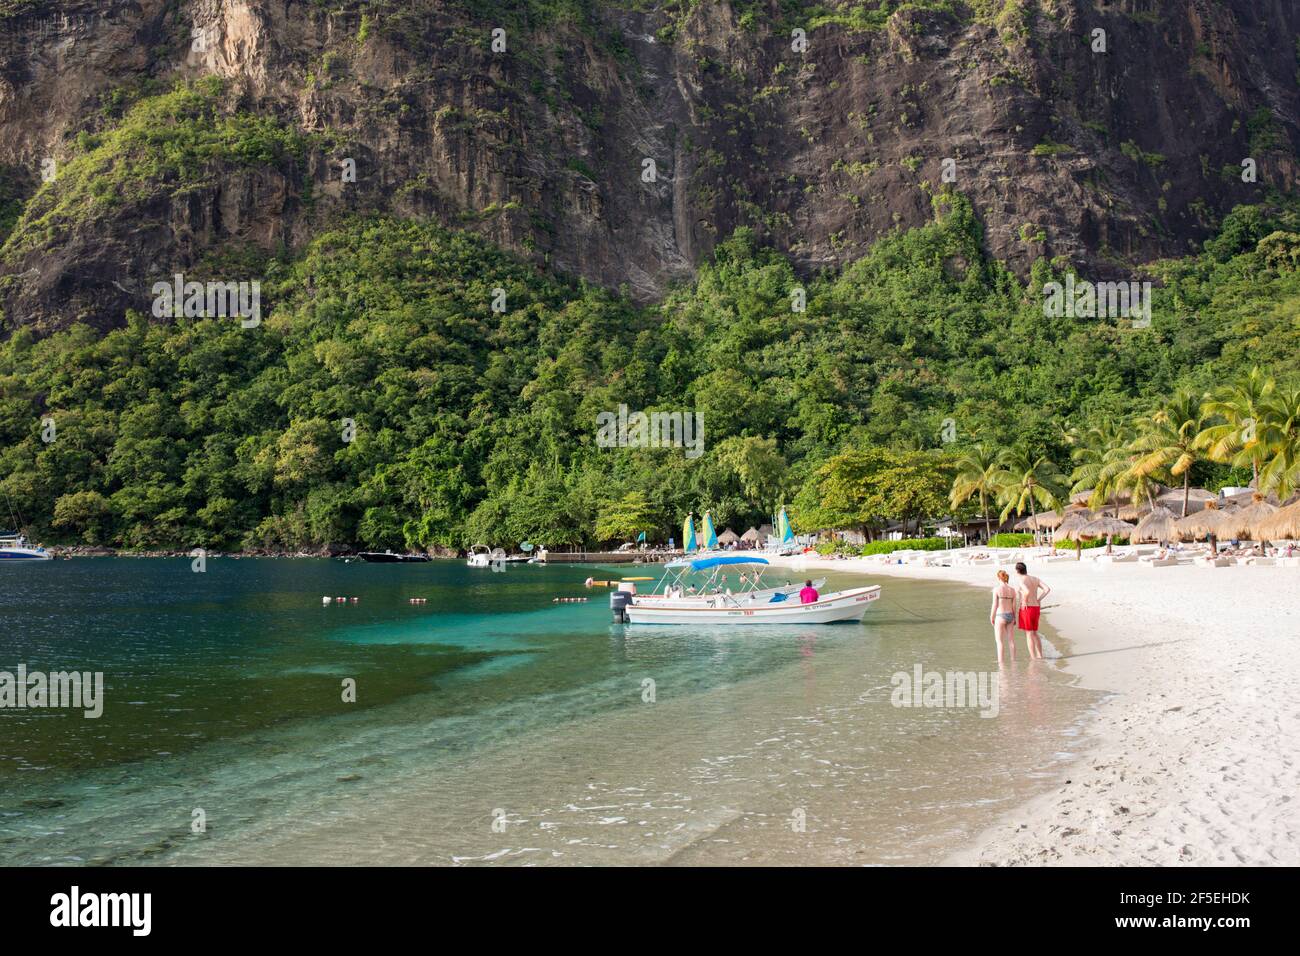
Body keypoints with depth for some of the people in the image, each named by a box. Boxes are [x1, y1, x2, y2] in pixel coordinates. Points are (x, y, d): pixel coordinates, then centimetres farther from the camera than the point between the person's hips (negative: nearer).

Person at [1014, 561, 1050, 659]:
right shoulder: (1035, 579, 9)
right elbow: (1047, 589, 1)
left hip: (1026, 609, -7)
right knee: (1035, 633, 20)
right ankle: (1040, 657, 20)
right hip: (1036, 608, 7)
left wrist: (1025, 602, -16)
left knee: (1029, 635, 1)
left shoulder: (1021, 580, -13)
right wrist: (1038, 600, 7)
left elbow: (1027, 592, -32)